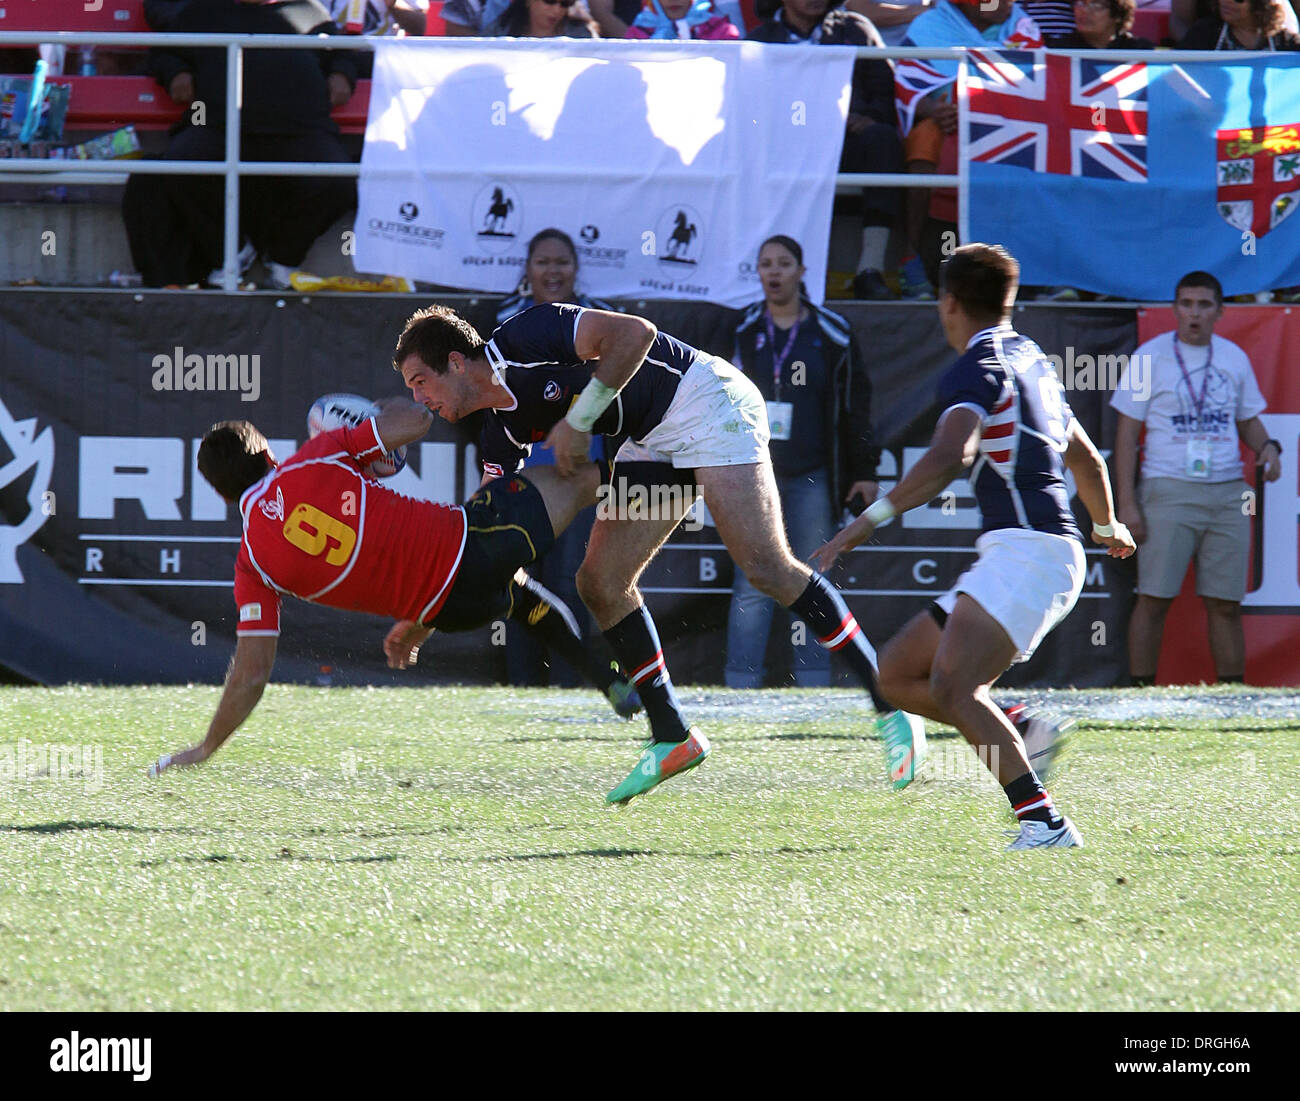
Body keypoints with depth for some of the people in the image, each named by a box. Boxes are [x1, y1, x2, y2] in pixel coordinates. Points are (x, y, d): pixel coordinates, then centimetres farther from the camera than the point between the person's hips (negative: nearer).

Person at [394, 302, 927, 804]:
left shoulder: (520, 338, -18)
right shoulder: (502, 429, 7)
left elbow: (635, 333, -26)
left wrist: (579, 419, -24)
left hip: (707, 404, -9)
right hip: (654, 440, 9)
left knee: (766, 565, -19)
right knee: (600, 581, 1)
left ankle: (893, 710, -16)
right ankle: (672, 737, 9)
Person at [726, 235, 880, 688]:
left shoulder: (831, 333, 5)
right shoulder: (741, 331, 6)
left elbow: (856, 404, 7)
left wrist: (864, 471, 5)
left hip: (813, 479, 0)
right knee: (751, 587, -5)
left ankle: (814, 685, 7)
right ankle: (740, 687, -4)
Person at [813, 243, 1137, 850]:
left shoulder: (976, 368, -7)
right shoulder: (1031, 360, 23)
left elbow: (950, 456, -27)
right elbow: (1086, 457, 37)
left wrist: (870, 519, -30)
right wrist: (1107, 525, 55)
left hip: (1029, 549, -10)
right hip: (1013, 556, 10)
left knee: (951, 686, -25)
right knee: (896, 674, 9)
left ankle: (1043, 821, -34)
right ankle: (1025, 733, 2)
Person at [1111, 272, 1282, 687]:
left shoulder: (1234, 358, 12)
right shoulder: (1150, 356, 0)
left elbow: (1249, 419, 23)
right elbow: (1126, 431, 0)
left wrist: (1266, 447, -2)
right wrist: (1126, 503, -7)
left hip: (1228, 494, 3)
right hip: (1168, 492, -3)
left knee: (1225, 604, 3)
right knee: (1154, 600, -6)